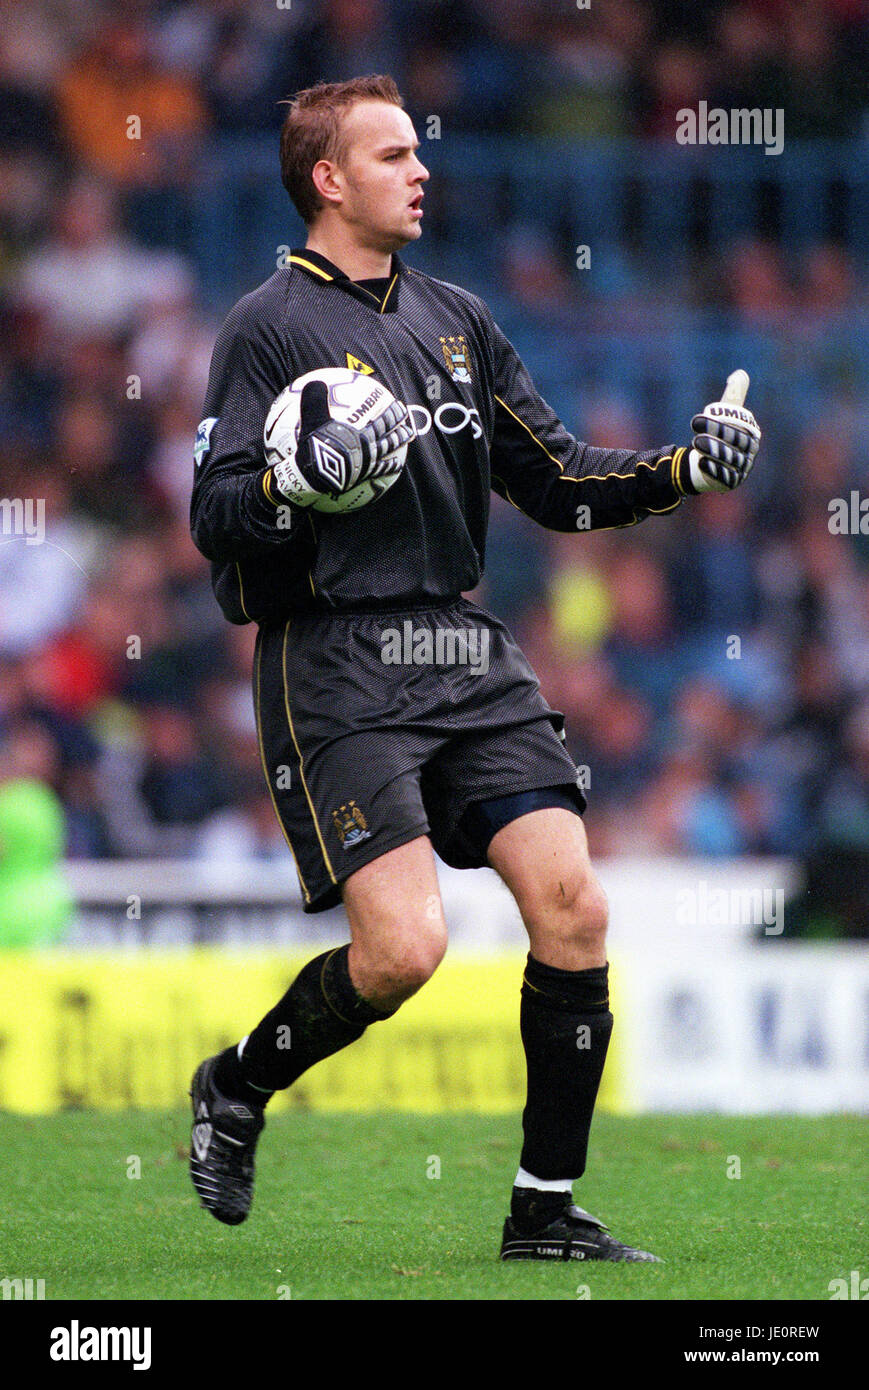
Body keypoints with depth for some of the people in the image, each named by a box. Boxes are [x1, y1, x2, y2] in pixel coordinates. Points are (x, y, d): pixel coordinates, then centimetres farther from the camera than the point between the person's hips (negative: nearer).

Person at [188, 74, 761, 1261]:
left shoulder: (456, 318, 17)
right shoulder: (269, 328, -2)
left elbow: (557, 484, 18)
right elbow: (214, 516, -10)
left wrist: (684, 469, 4)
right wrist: (307, 473, -28)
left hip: (465, 655, 6)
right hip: (335, 669, -6)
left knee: (572, 907, -8)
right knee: (404, 947, -17)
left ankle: (546, 1214, 3)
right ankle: (236, 1090, 12)